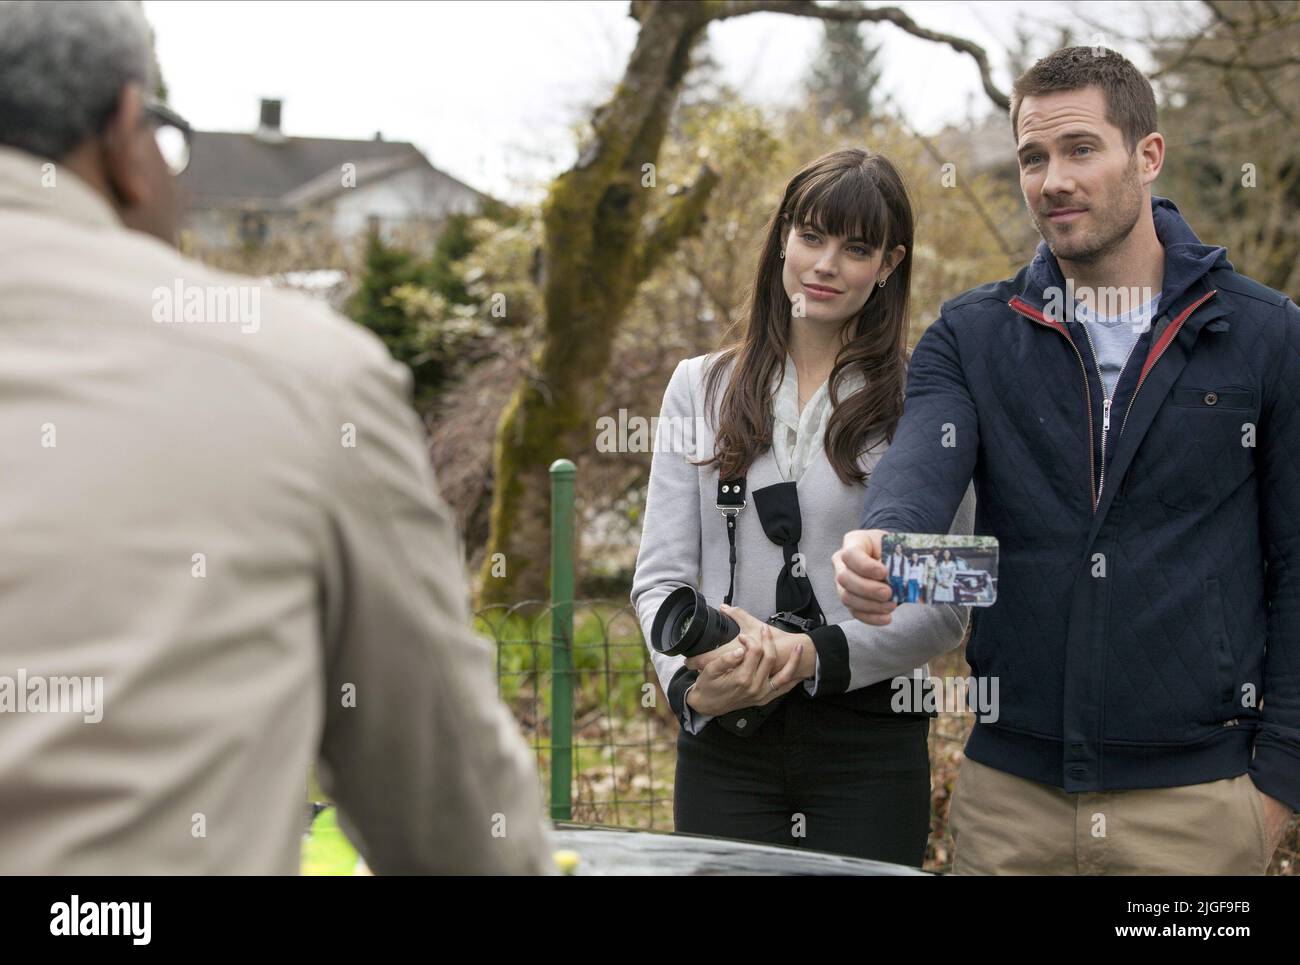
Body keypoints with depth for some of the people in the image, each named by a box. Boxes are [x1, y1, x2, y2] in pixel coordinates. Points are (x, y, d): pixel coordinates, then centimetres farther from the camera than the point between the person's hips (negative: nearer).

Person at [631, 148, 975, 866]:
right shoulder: (700, 388, 9)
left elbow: (945, 603, -3)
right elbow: (661, 576, 4)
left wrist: (820, 655, -17)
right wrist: (692, 683, -14)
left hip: (868, 747, -2)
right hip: (723, 744, 2)